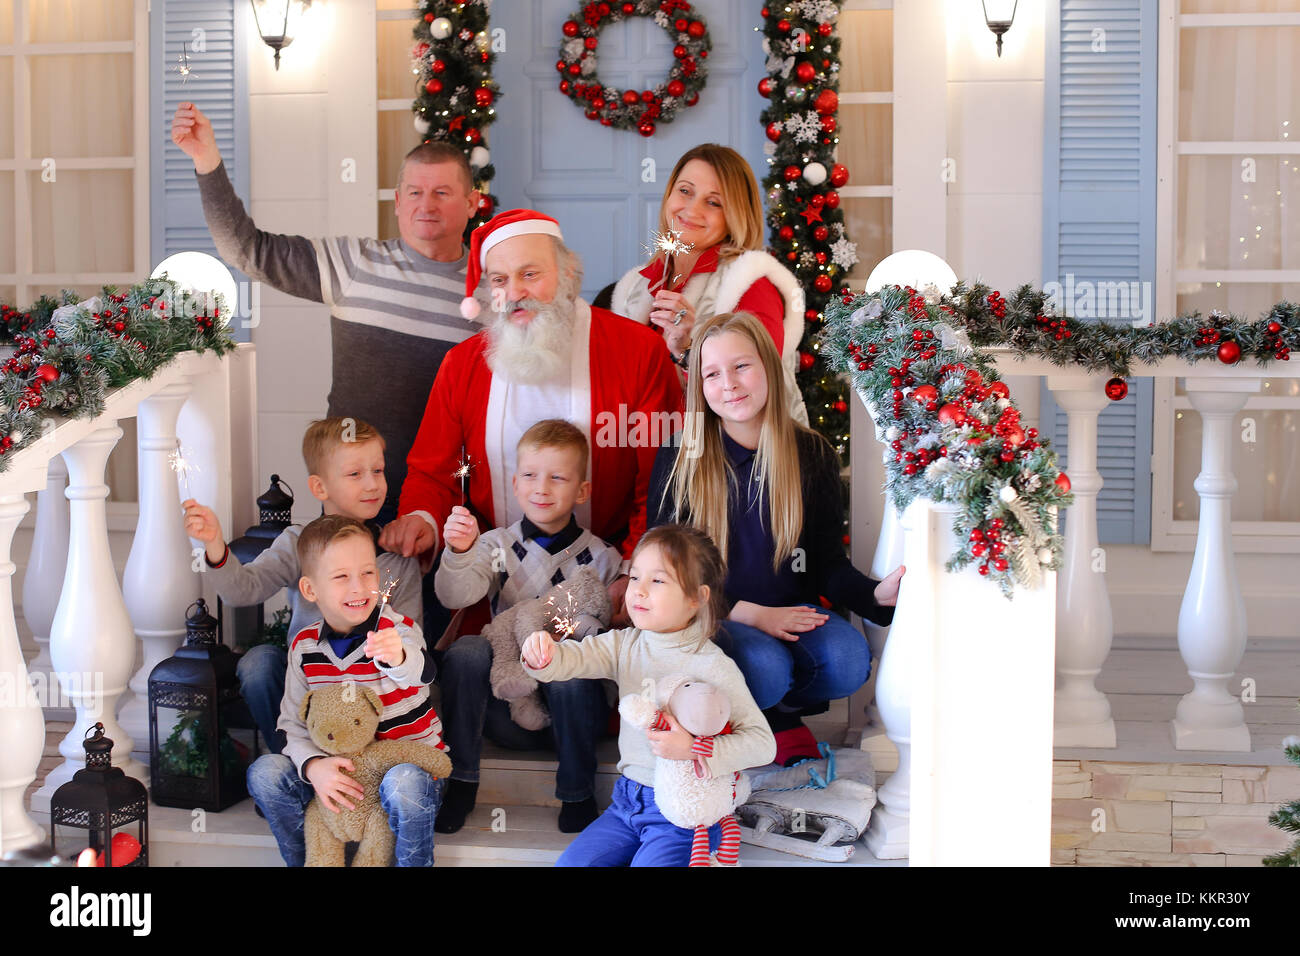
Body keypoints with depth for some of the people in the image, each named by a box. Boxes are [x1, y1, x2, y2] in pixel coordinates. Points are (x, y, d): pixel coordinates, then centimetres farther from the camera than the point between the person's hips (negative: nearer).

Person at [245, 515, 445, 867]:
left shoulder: (396, 630, -15)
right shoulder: (304, 647, -2)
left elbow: (422, 672, -38)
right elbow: (293, 723, 1)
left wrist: (396, 658, -63)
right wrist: (313, 765, -21)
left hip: (410, 761, -4)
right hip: (339, 771, 4)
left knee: (403, 784, -36)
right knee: (264, 772, -15)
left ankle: (413, 863, -10)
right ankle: (306, 862, 5)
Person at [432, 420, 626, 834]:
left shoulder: (601, 558, 2)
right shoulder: (497, 545, 5)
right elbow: (455, 596, -13)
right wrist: (459, 554, -34)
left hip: (569, 705, -1)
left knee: (571, 674, -33)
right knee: (466, 651, -25)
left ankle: (577, 796, -12)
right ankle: (461, 782, -11)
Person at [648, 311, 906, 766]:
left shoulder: (813, 455, 3)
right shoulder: (680, 460, -5)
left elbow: (828, 560, 6)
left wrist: (875, 594, -17)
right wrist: (754, 614, -16)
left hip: (791, 610, 3)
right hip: (712, 618, -3)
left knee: (849, 659, -27)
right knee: (765, 668, -34)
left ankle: (776, 714, 4)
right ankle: (777, 723, 3)